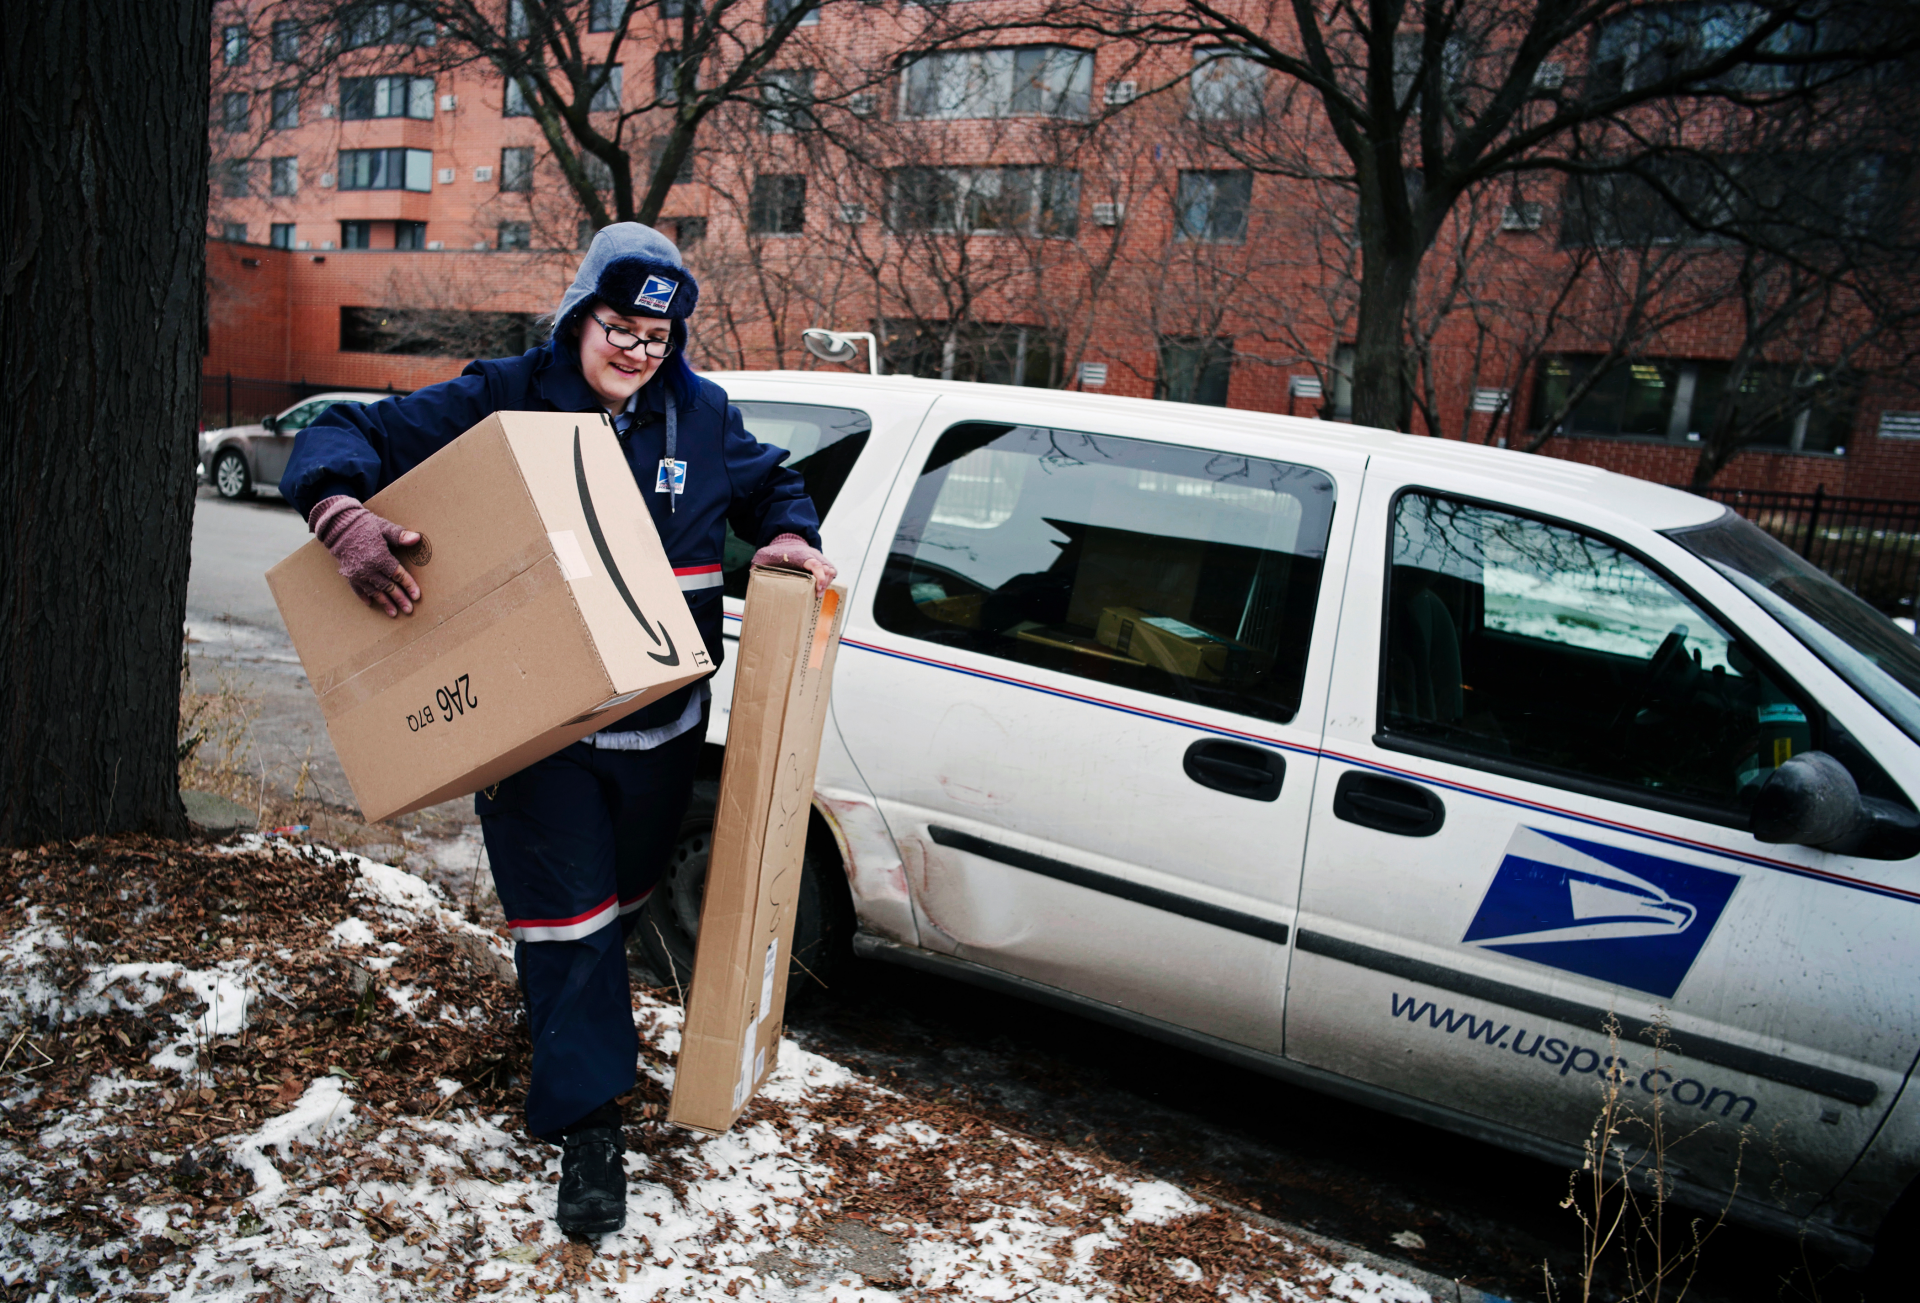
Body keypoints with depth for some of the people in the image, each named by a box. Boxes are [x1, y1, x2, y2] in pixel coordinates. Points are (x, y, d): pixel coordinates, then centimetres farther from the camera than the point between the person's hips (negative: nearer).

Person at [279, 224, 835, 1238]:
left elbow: (768, 483, 21)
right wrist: (343, 515, -31)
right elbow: (343, 437, -9)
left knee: (623, 895, 20)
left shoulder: (703, 416, 4)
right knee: (565, 913, -2)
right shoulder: (502, 401, -8)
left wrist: (789, 538, -1)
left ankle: (574, 1013, 51)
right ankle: (587, 1125, 10)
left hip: (661, 728, 4)